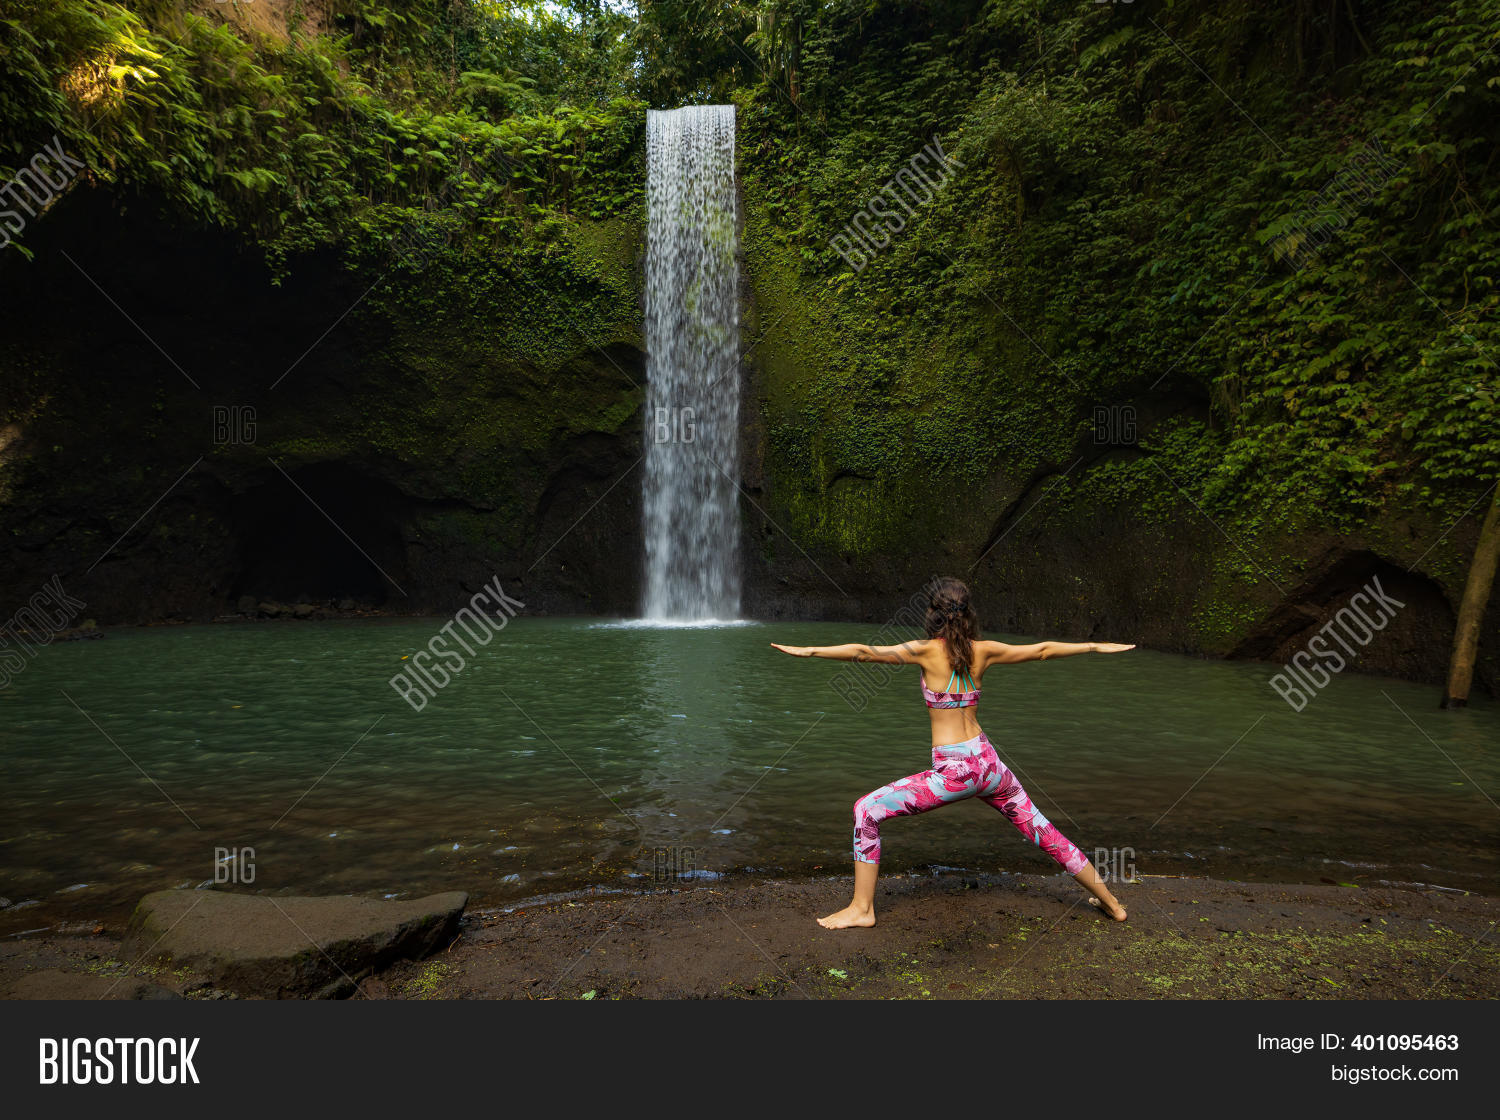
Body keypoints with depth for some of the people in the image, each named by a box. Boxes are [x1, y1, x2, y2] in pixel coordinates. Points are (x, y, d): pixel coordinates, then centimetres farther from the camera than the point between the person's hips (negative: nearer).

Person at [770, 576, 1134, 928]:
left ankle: (862, 909, 5)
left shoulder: (927, 650, -10)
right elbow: (1042, 650, 14)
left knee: (866, 810, 2)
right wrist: (1096, 646, 27)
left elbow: (864, 652, -17)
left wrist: (809, 650, -15)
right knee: (1045, 834, 23)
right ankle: (1110, 902, 39)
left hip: (953, 772, -6)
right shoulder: (982, 651, 4)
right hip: (989, 764, 6)